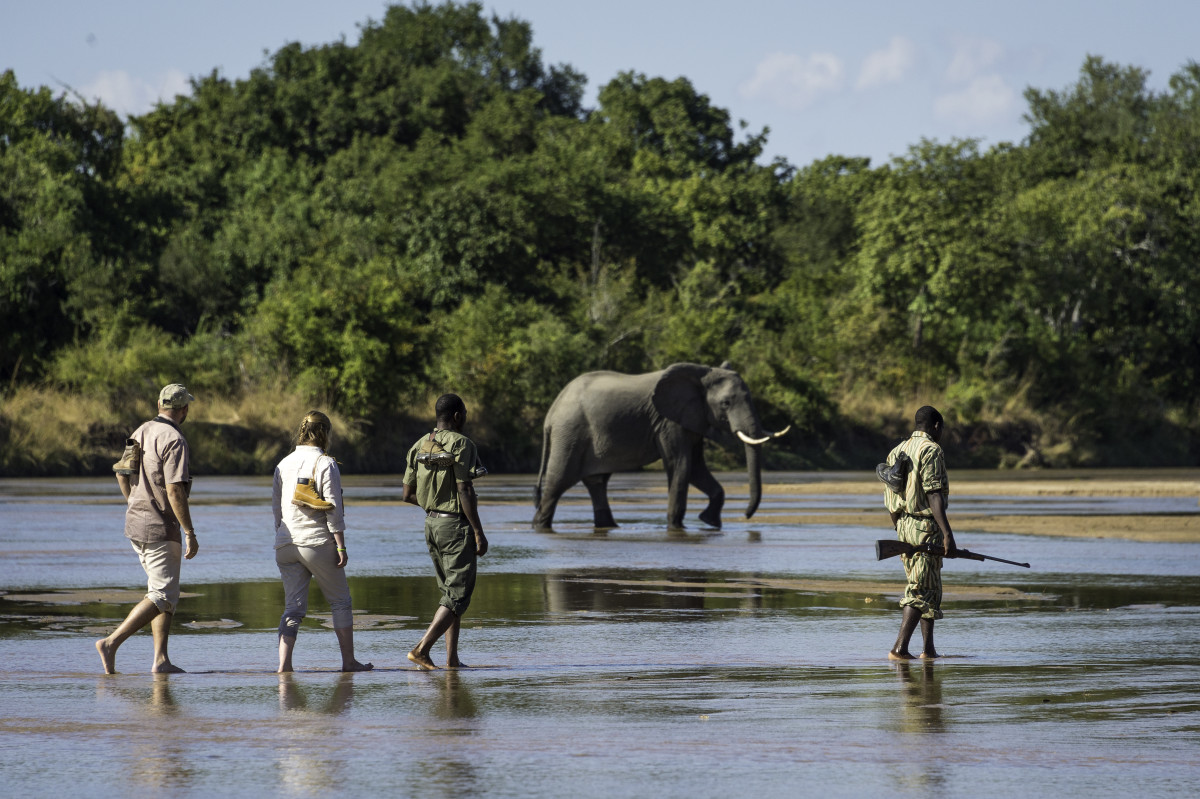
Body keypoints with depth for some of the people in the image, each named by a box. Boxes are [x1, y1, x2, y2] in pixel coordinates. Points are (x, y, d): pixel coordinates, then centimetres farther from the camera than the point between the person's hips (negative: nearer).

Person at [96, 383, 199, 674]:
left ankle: (161, 660, 9)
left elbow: (121, 473, 20)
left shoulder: (142, 432, 10)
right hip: (160, 528, -9)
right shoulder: (173, 440, -17)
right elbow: (175, 490, -22)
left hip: (135, 522, 9)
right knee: (162, 597, -6)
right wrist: (190, 534, -18)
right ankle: (111, 643, -16)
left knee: (165, 593, 14)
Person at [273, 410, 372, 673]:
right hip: (318, 542, -5)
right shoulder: (325, 464, -8)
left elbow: (276, 506, 14)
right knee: (340, 601, 9)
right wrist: (341, 546, -8)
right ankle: (348, 661, 11)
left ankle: (284, 663, -9)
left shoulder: (284, 464, 11)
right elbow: (333, 508, -11)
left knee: (293, 606, 5)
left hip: (286, 543, 5)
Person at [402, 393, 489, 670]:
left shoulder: (419, 447, 8)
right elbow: (465, 491, -19)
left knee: (450, 591, 15)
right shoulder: (460, 444, -14)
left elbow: (408, 494, 9)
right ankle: (422, 649, -17)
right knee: (458, 595, -5)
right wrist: (479, 532, -16)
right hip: (456, 524, -8)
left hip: (432, 523, 8)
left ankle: (452, 659, 12)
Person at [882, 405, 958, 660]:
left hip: (904, 525, 8)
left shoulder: (898, 450, 14)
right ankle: (899, 648, -14)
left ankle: (929, 649, 17)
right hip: (925, 527, -8)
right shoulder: (931, 450, -11)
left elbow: (889, 497, 17)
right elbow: (933, 495, -19)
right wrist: (947, 534, -21)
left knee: (930, 589, 16)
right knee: (921, 591, -7)